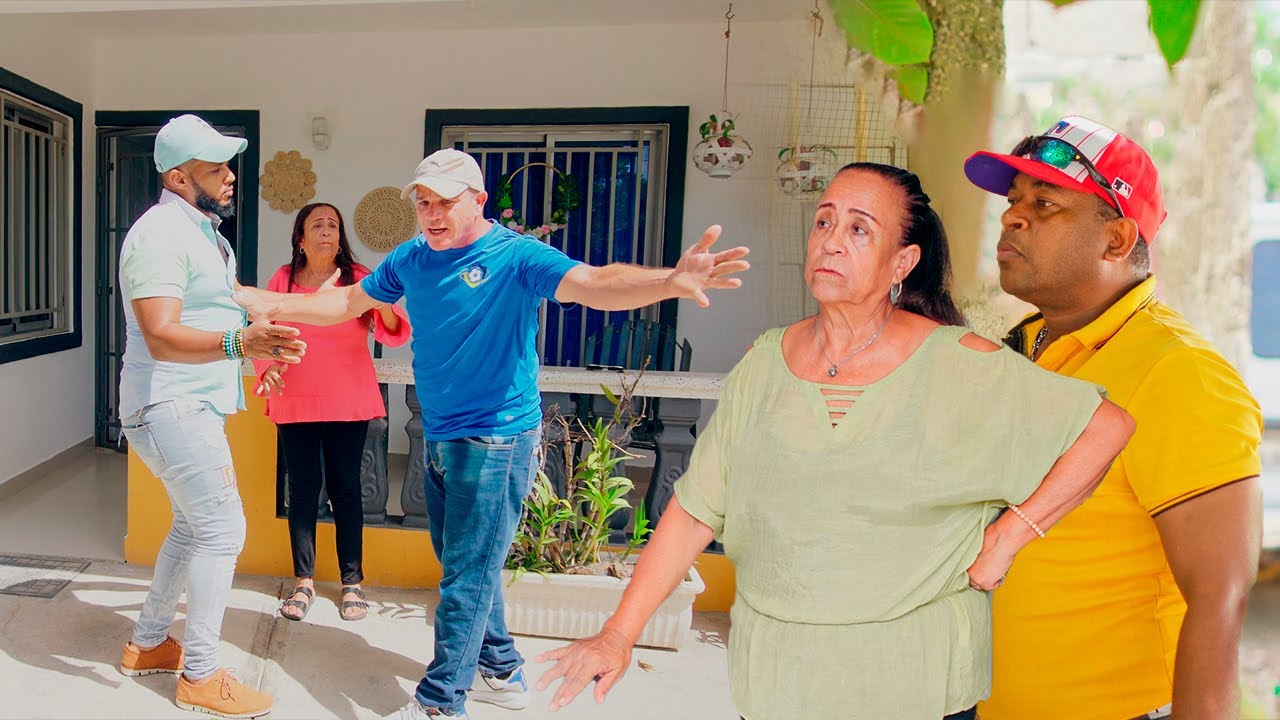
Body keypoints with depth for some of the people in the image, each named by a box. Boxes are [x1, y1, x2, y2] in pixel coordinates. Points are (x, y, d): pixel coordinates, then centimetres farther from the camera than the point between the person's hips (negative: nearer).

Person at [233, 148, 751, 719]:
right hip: (440, 438, 8)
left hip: (496, 439, -8)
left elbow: (593, 284, -32)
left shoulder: (516, 256, -16)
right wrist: (271, 306, 17)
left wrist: (668, 281, -50)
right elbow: (348, 303, 20)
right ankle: (501, 673, 38)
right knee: (463, 563, 20)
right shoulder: (410, 259, 5)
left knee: (467, 576, 0)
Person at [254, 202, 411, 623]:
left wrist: (384, 306, -29)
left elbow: (395, 335, -9)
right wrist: (267, 368, -8)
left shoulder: (357, 278, -2)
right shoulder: (283, 279, 3)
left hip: (347, 403, -1)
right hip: (295, 403, 1)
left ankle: (352, 583, 13)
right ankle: (303, 583, 16)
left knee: (345, 488, 4)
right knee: (302, 489, 4)